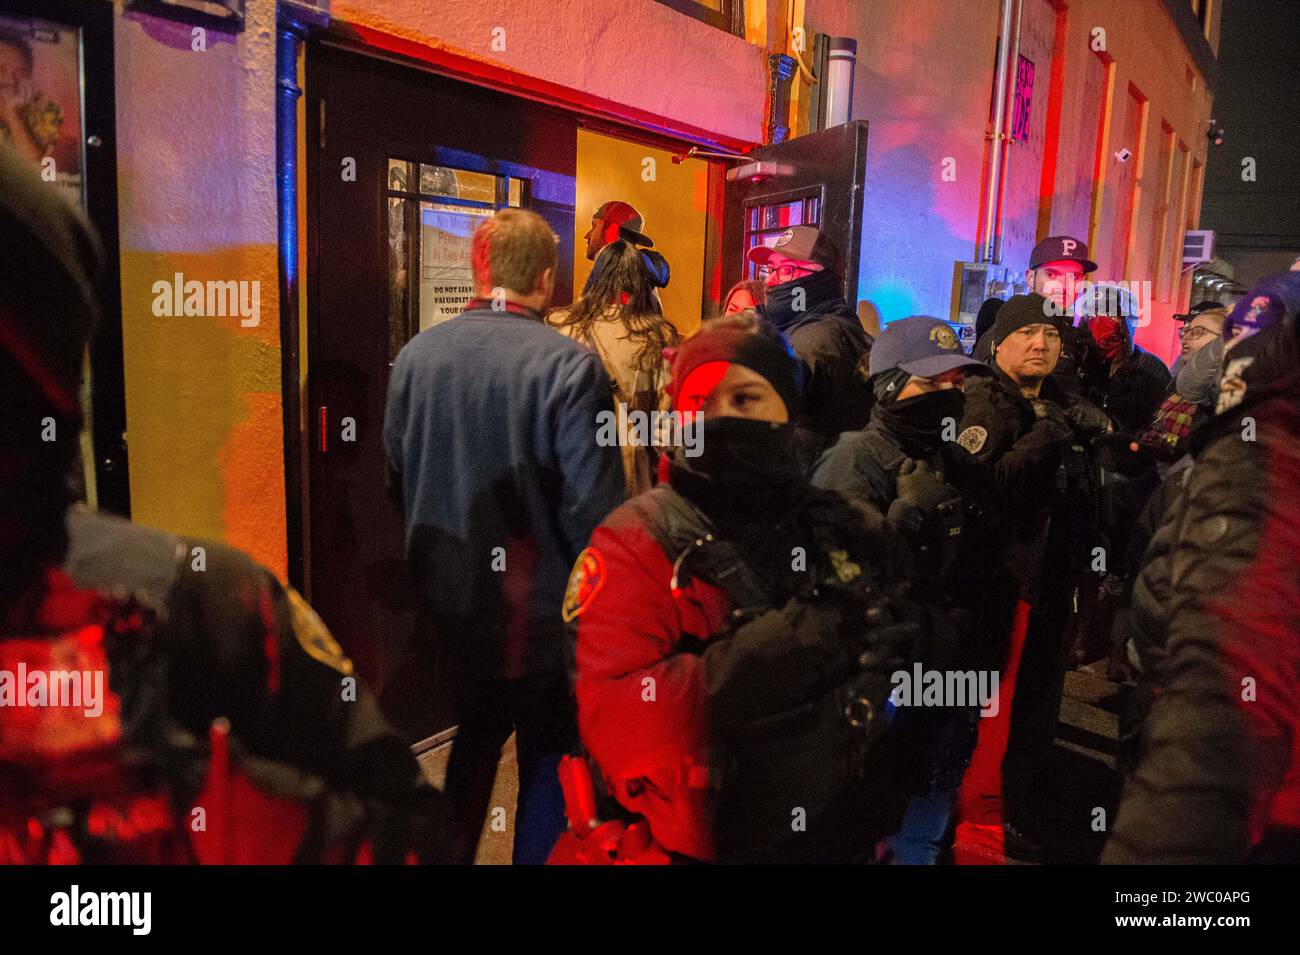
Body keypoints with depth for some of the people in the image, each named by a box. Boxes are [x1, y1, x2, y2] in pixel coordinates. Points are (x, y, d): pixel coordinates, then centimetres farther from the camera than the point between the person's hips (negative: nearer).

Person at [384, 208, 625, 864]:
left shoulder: (414, 354, -4)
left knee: (474, 743, 27)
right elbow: (593, 506, -21)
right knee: (546, 762, 15)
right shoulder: (569, 365, -20)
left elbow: (396, 475, 4)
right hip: (538, 607, -5)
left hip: (451, 603, 6)